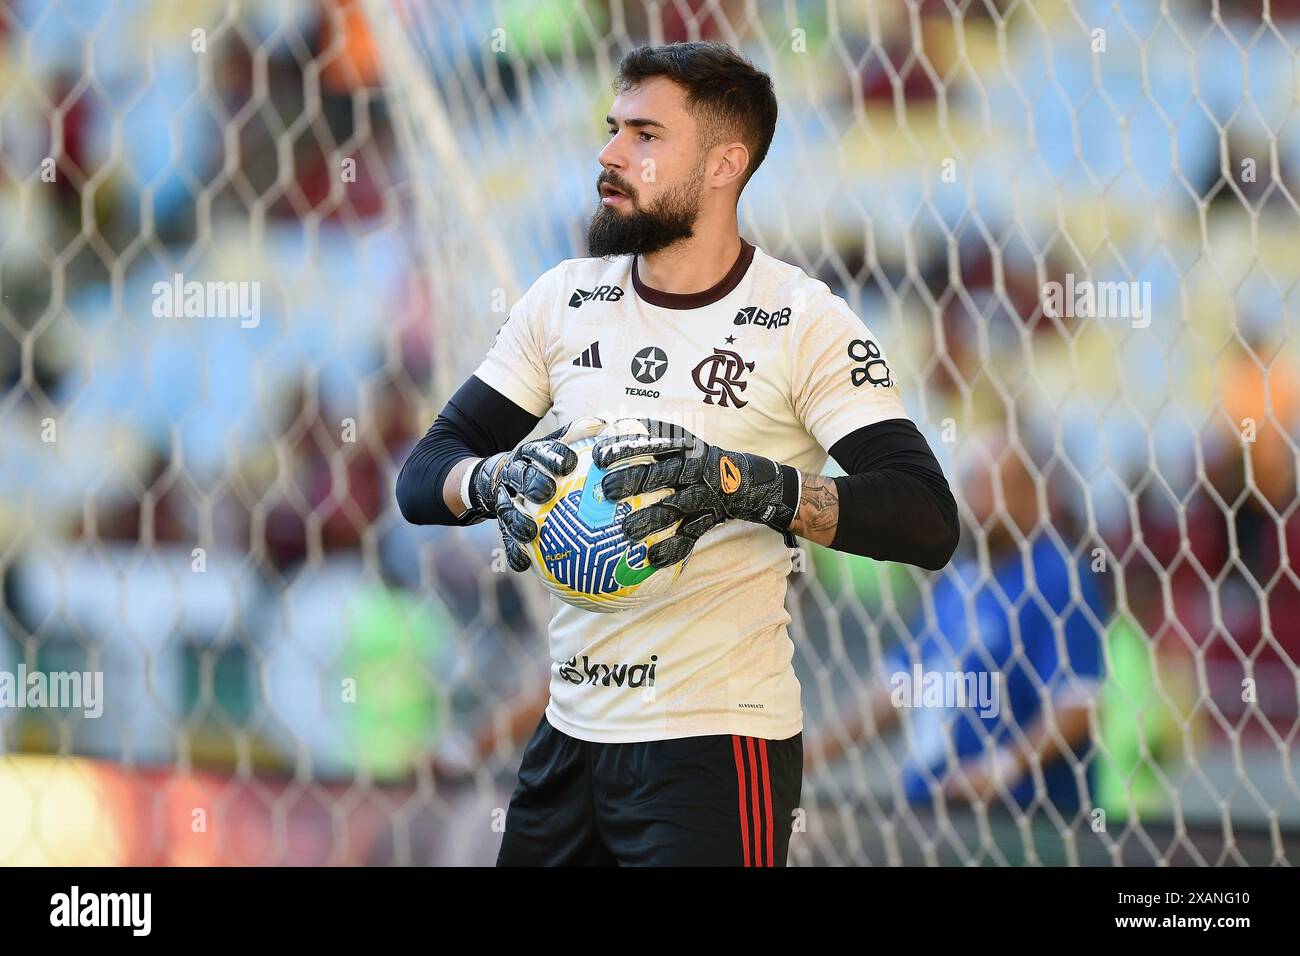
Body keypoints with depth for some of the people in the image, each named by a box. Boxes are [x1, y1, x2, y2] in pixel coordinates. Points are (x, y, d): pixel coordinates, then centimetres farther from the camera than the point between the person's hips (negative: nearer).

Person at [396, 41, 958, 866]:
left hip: (715, 746, -5)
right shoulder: (565, 302, 7)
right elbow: (424, 478, 6)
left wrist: (749, 486, -30)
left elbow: (928, 521, -17)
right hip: (571, 731, 5)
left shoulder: (803, 322, -8)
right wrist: (496, 480, -17)